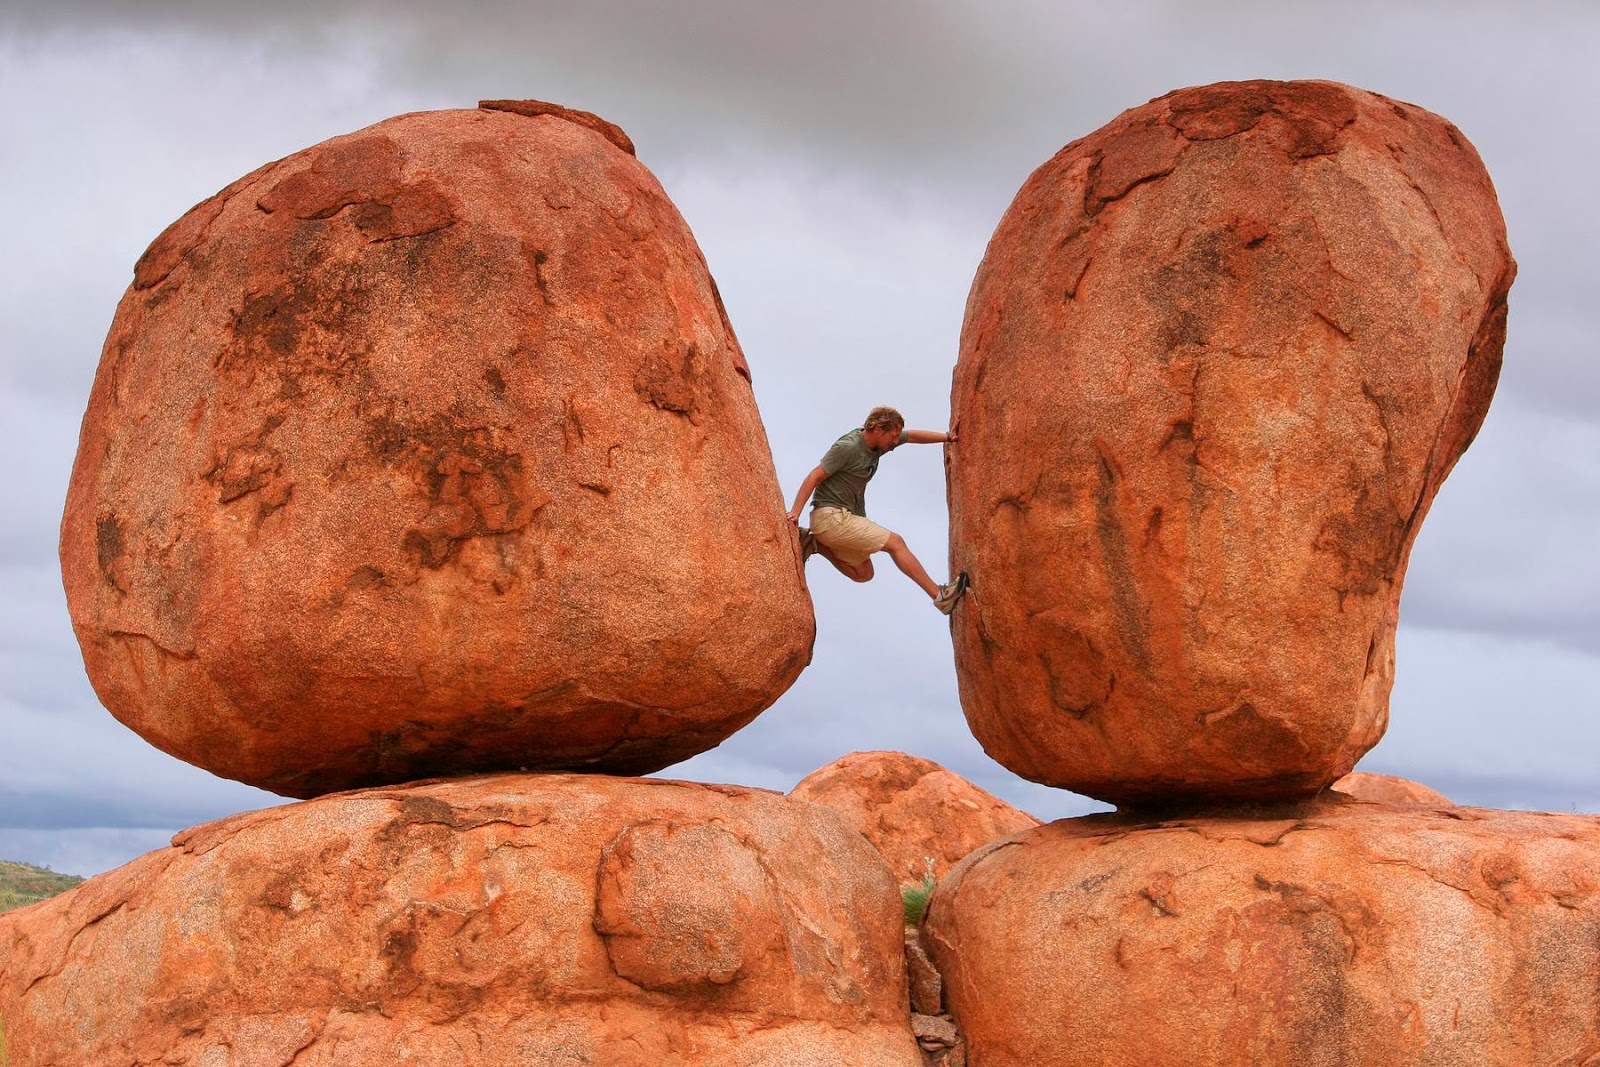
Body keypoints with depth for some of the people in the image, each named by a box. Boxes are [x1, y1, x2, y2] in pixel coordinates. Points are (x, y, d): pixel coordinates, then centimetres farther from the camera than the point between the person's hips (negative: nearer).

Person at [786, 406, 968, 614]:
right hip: (831, 517, -10)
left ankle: (816, 544, 9)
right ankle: (940, 595, -6)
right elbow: (814, 477, -19)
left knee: (863, 574, 16)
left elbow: (913, 436, 21)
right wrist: (795, 512, -26)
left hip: (845, 518, 10)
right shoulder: (848, 447, -18)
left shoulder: (877, 442, 8)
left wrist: (947, 437, 19)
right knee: (895, 542, -8)